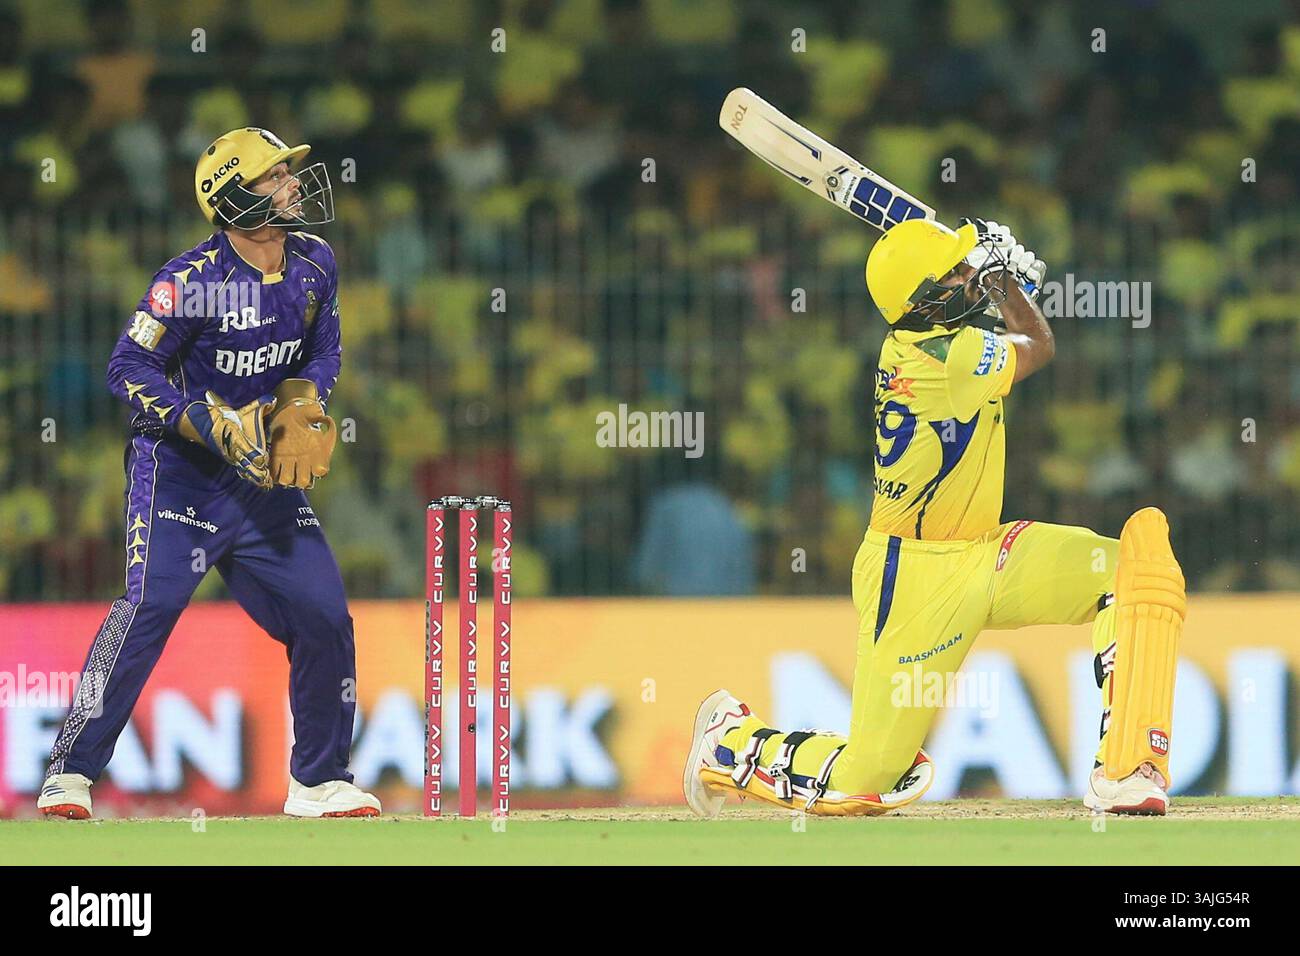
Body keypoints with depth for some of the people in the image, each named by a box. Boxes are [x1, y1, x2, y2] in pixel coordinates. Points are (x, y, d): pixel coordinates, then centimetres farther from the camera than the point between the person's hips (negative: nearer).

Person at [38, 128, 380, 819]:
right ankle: (70, 773, -14)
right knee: (151, 604, -19)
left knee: (324, 617, 1)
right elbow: (129, 370, -16)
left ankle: (319, 783, 16)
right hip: (180, 470, -6)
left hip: (264, 477, 6)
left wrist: (300, 401, -8)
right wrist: (216, 425, -25)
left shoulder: (314, 265, 2)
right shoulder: (192, 281, -18)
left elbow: (323, 351, 14)